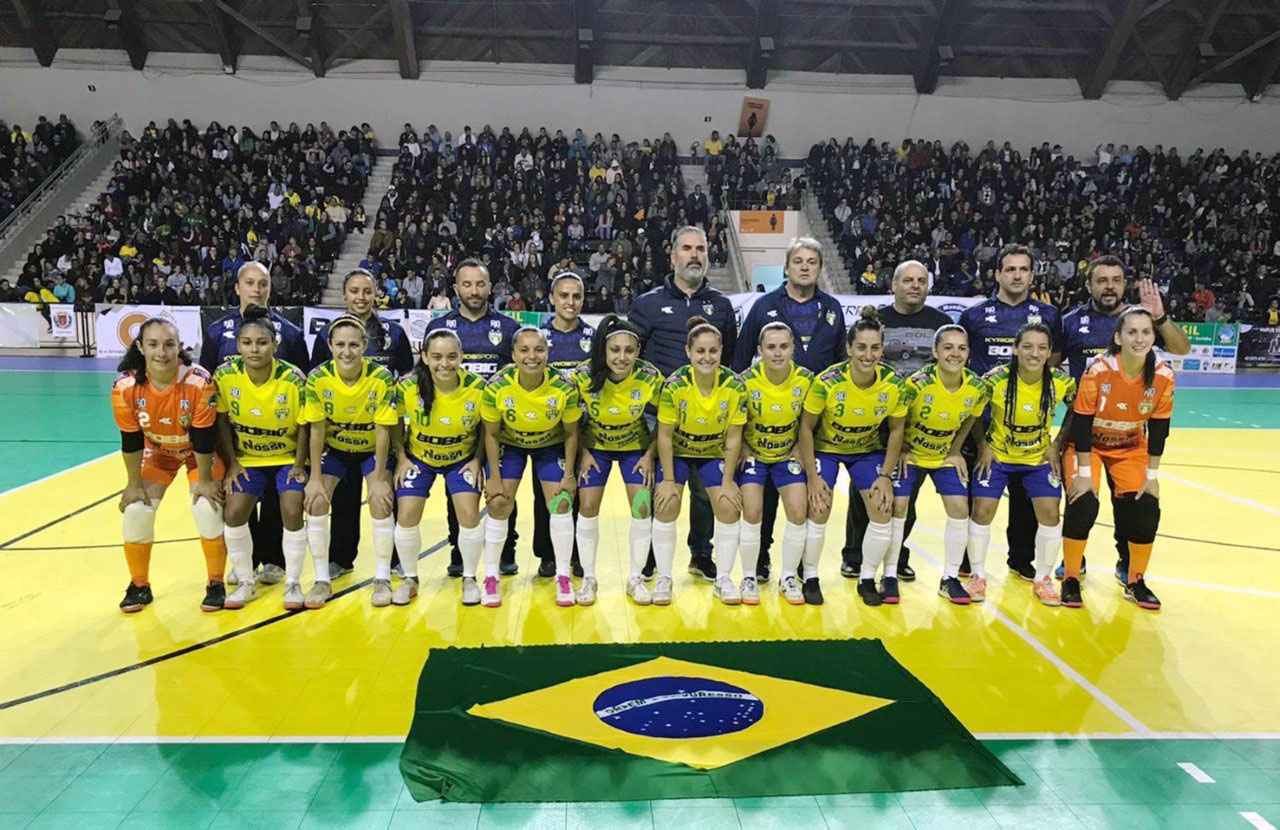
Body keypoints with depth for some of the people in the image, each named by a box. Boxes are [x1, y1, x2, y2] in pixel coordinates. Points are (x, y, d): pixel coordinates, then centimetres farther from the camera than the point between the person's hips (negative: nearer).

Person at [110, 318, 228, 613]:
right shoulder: (125, 387, -26)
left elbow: (203, 438, -24)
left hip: (199, 452, -3)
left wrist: (204, 480, -16)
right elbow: (130, 441, -14)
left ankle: (216, 584, 4)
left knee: (207, 509, -16)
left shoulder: (199, 382, -34)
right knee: (136, 510, -4)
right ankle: (139, 586, 18)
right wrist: (134, 483, -6)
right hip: (157, 452, 3)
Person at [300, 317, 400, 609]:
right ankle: (322, 580, 4)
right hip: (334, 448, 2)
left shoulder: (381, 379, -26)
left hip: (372, 449, -2)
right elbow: (316, 431, -14)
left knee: (381, 502, -17)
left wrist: (378, 479, -18)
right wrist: (315, 478, -14)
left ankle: (382, 579, -1)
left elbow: (382, 432, -20)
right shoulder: (318, 378, -21)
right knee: (315, 502, -12)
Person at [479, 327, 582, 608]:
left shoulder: (565, 388, -28)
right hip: (509, 444, 0)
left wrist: (568, 475, -9)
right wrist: (494, 476, -11)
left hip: (551, 445, 0)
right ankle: (490, 577, 9)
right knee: (498, 503, -9)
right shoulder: (497, 387, -28)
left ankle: (563, 576, 9)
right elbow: (491, 434, -13)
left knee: (561, 502, -9)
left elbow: (571, 434, -11)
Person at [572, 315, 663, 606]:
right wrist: (583, 453, -12)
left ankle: (636, 578, 12)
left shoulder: (650, 378, -26)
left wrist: (650, 456, -12)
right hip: (595, 446, 0)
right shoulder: (584, 376, -26)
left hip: (635, 446, 0)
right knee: (588, 507, -5)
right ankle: (588, 577, 13)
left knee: (642, 508, -7)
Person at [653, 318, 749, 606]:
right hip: (678, 452, -1)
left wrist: (727, 481, -10)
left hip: (715, 453, 1)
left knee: (729, 507, -8)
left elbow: (734, 437, -13)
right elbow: (664, 435, -17)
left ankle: (723, 579, 10)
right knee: (666, 505, -11)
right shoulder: (674, 385, -26)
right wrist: (668, 479, -14)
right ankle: (663, 579, 5)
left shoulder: (735, 386, -22)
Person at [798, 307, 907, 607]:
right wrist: (812, 476, -17)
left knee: (883, 512, -6)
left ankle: (867, 579, 16)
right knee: (818, 512, -12)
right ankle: (810, 578, 11)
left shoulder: (893, 384, -21)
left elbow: (897, 429, -5)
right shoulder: (827, 382, -29)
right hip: (826, 448, -3)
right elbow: (806, 427, -17)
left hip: (868, 450, 3)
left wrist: (885, 475, -8)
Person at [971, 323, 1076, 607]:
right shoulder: (995, 379, -22)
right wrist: (983, 445, -10)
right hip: (997, 456, -1)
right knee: (982, 511, -6)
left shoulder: (1061, 382, -16)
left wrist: (1057, 446, -3)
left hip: (1040, 458, 2)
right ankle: (977, 576, 13)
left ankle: (1043, 580, 16)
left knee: (1049, 513, -4)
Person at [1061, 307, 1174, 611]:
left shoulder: (1163, 376, -18)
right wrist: (1084, 473, -21)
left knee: (1147, 508, -8)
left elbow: (1158, 428, -7)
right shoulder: (1098, 370, -28)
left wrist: (1151, 475, -6)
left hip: (1131, 448, 4)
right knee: (1083, 505, -20)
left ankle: (1135, 583, 14)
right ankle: (1070, 580, -2)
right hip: (1089, 445, -3)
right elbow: (1081, 423, -23)